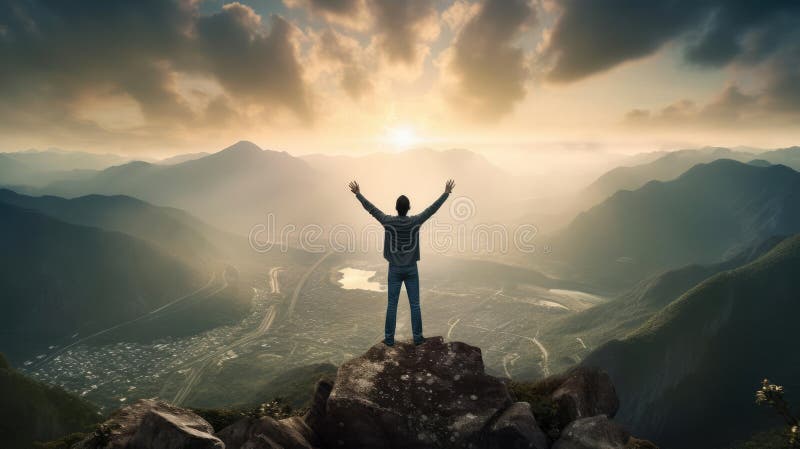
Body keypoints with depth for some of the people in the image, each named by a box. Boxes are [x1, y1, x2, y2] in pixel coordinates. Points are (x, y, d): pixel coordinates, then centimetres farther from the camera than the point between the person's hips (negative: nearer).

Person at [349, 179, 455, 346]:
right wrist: (447, 192, 7)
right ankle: (417, 337, 16)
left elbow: (371, 208, 1)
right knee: (415, 304, 8)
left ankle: (389, 338, 13)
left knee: (392, 305, 7)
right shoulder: (415, 221, -11)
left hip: (394, 269, 0)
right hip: (411, 269, 0)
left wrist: (358, 193, 13)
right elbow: (433, 208, -3)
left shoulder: (388, 221, -10)